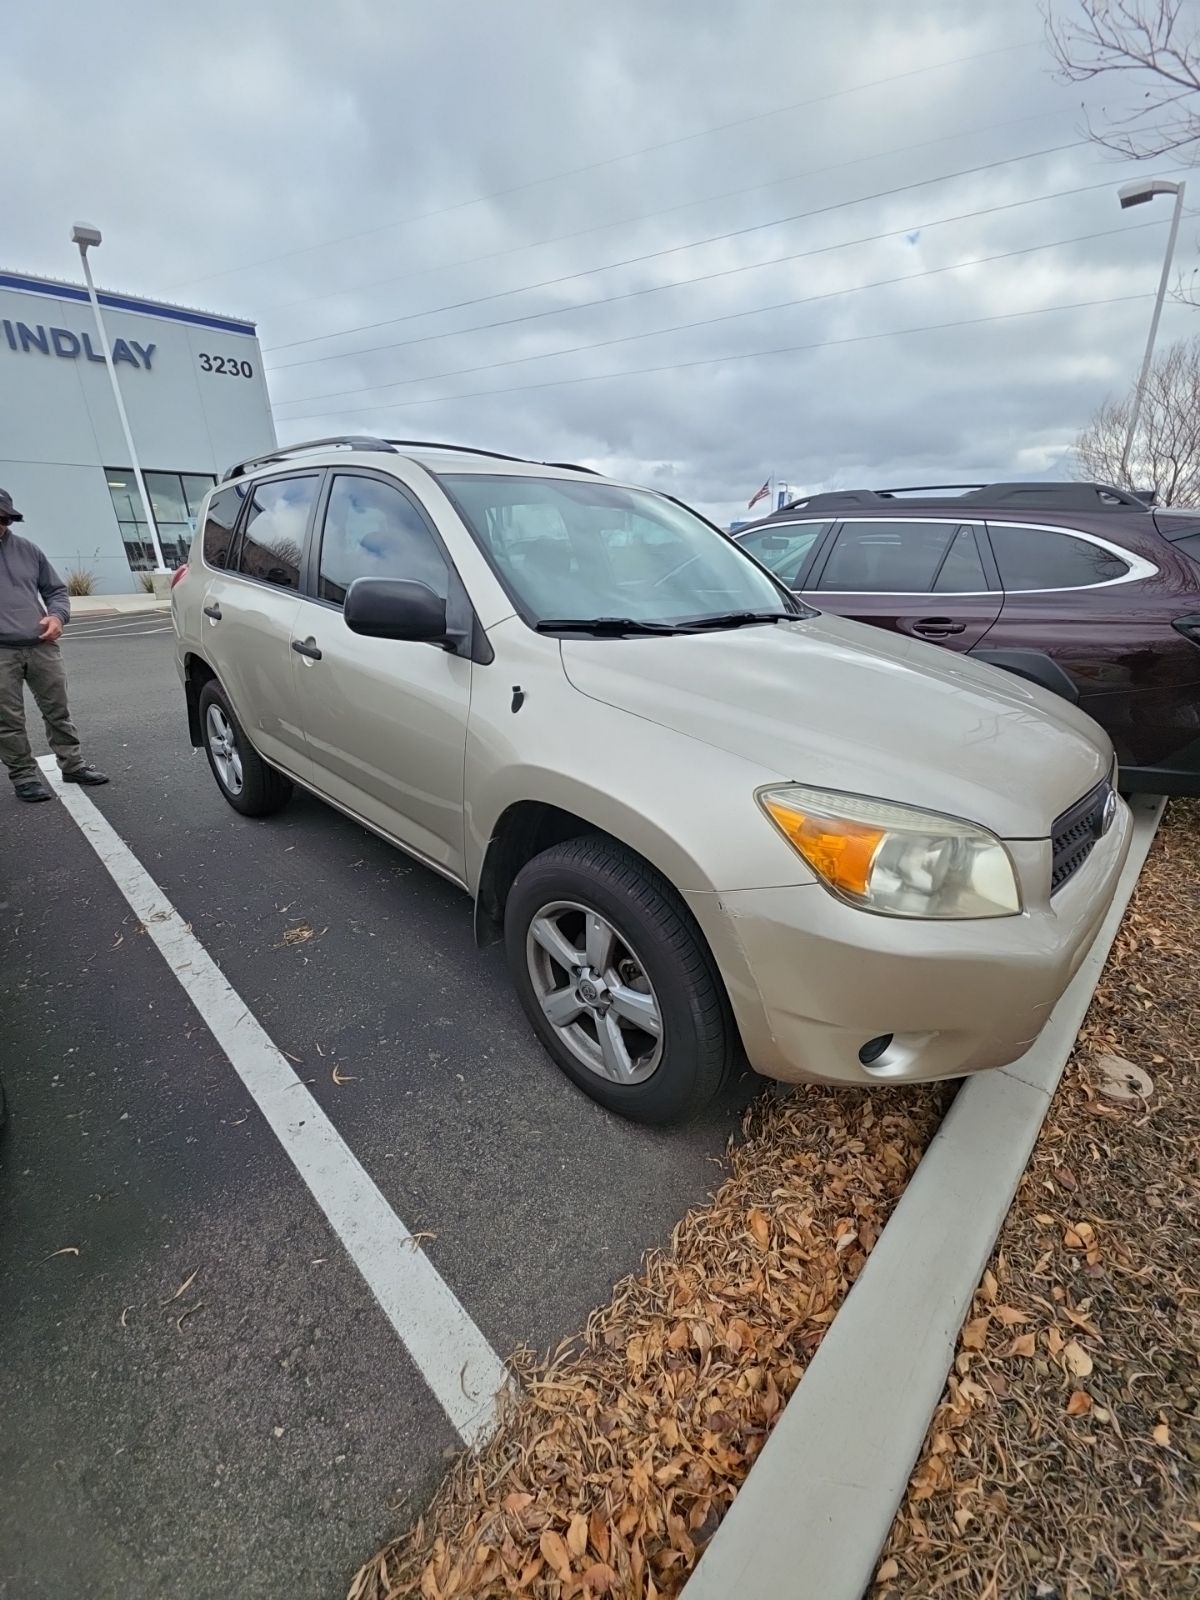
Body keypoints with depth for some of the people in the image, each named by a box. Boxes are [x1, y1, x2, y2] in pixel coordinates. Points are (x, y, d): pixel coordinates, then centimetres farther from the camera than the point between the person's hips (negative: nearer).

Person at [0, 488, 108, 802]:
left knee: (58, 710, 10)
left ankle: (73, 765, 20)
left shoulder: (26, 549, 11)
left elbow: (55, 589, 16)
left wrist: (57, 616, -3)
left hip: (41, 646, 2)